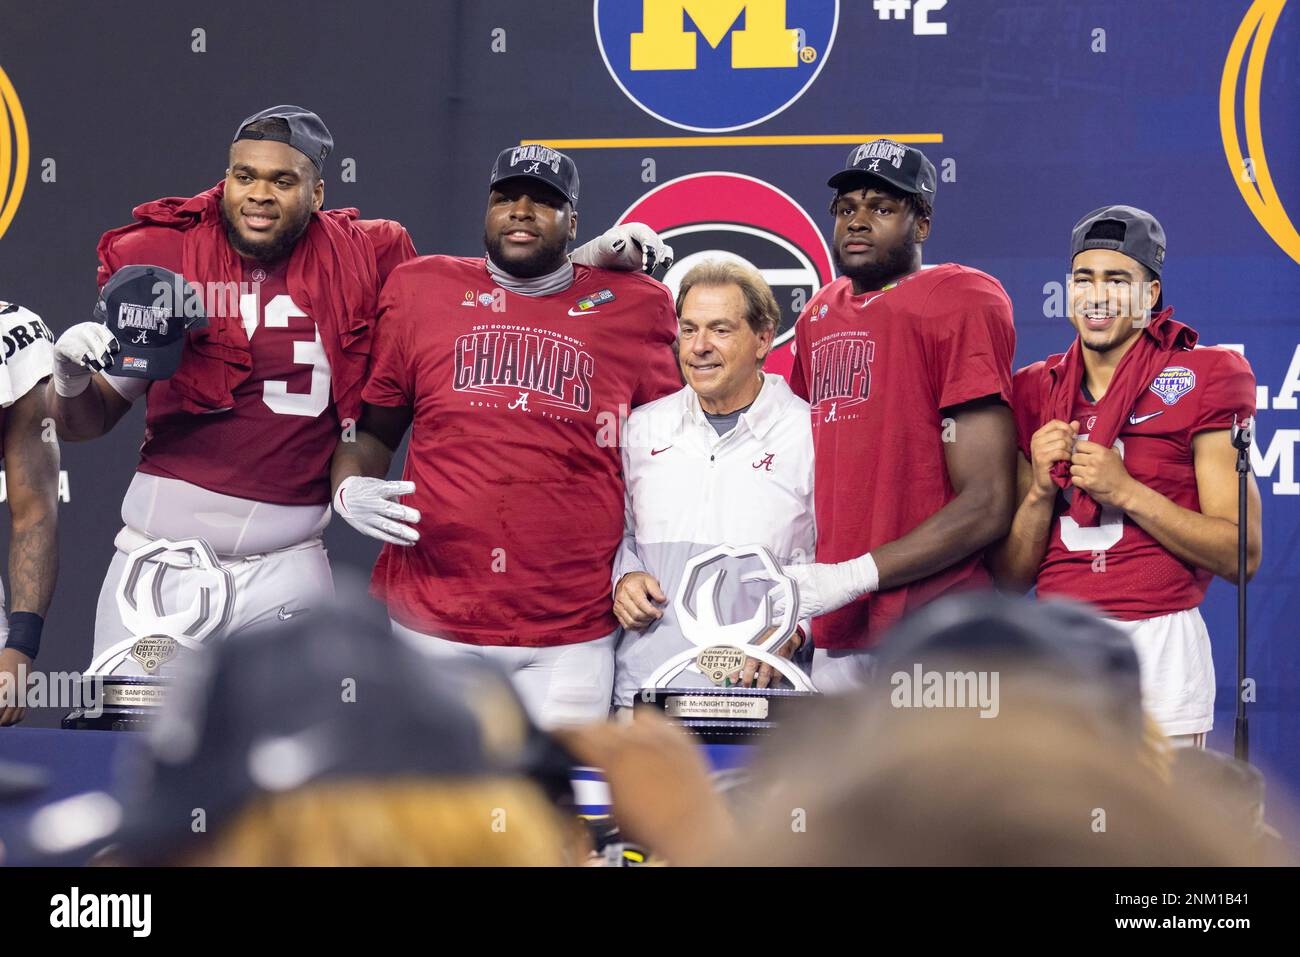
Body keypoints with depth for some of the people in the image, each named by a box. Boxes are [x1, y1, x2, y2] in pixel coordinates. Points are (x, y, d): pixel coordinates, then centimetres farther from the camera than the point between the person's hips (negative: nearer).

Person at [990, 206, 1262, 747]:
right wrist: (1041, 490, -7)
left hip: (1158, 645, -3)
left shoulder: (1200, 381, -1)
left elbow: (1243, 554, -6)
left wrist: (1126, 491, -14)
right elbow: (1011, 576, 11)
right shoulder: (1036, 392, 11)